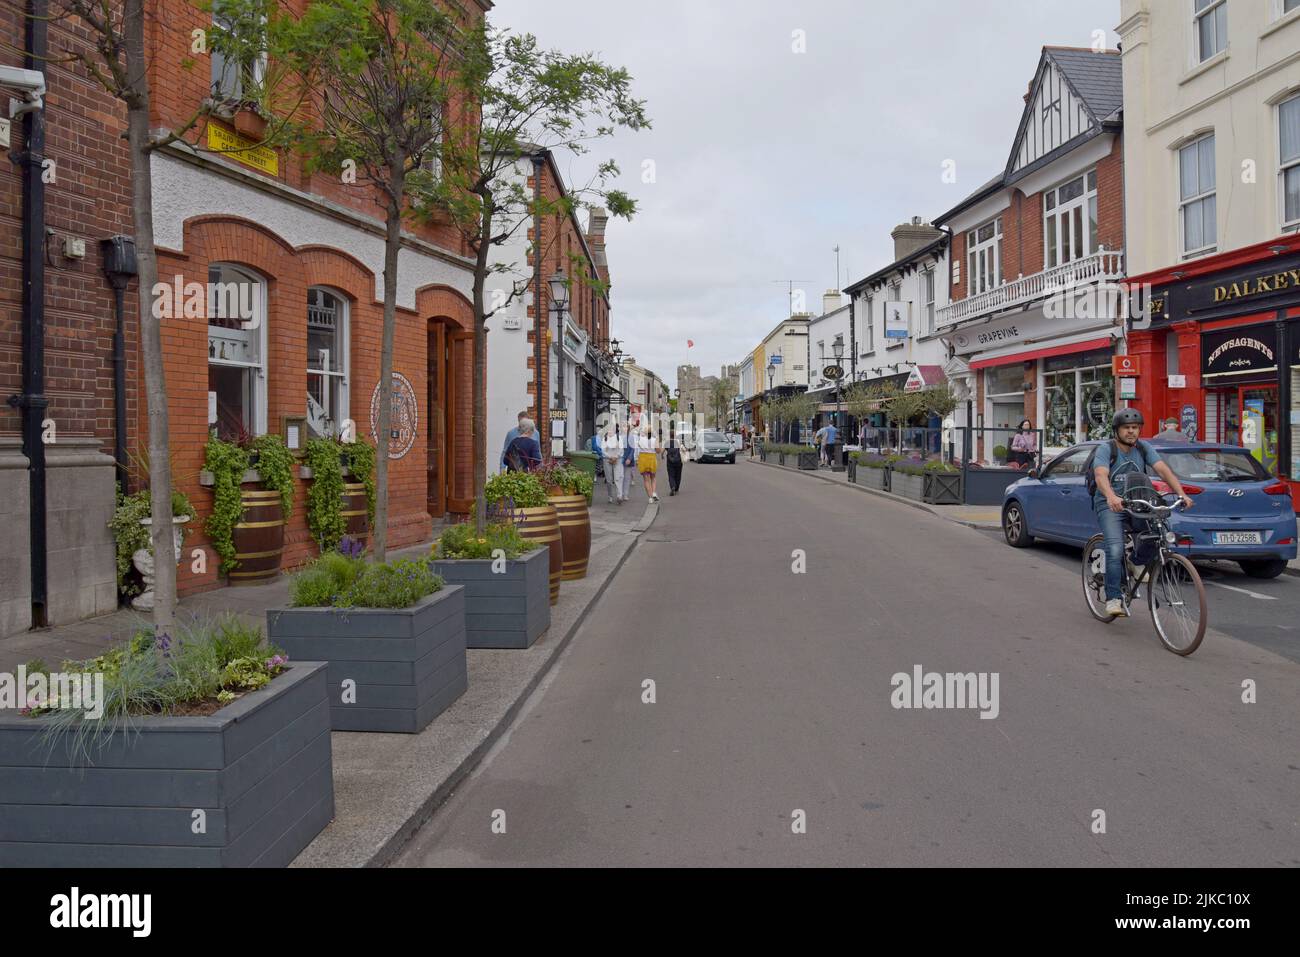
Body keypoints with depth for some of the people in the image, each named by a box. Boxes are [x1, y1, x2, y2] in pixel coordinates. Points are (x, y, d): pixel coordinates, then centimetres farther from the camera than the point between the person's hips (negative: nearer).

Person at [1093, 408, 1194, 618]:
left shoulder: (1144, 448, 2)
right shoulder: (1105, 449, -11)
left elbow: (1163, 470, -10)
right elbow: (1101, 476, -28)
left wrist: (1181, 494, -27)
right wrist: (1111, 497, -49)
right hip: (1110, 505, -4)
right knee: (1115, 549, -23)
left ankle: (1136, 564, 6)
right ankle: (1113, 599, -14)